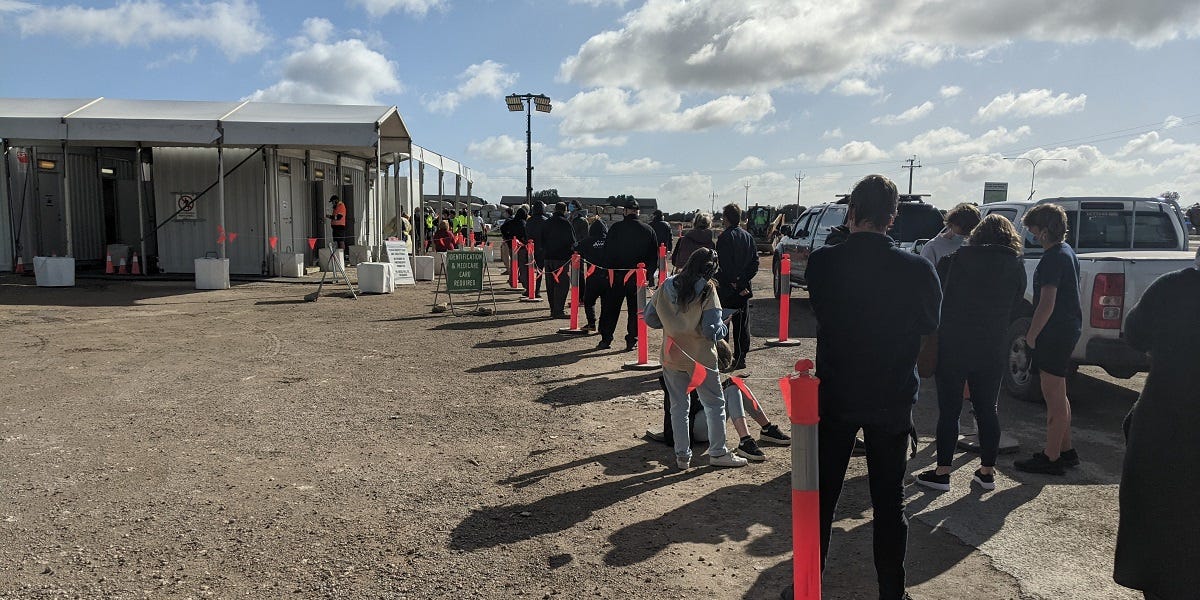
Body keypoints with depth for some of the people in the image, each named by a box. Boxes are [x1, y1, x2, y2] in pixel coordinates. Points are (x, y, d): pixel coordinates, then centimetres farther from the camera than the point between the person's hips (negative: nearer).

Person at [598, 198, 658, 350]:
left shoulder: (616, 228, -7)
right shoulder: (648, 230, 0)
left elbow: (608, 252, -5)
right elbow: (654, 255, 4)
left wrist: (608, 270, 4)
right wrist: (647, 273, 11)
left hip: (617, 275, -1)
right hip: (638, 276, 1)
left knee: (610, 308, 9)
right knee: (635, 309, 9)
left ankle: (606, 339, 12)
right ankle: (632, 341, 8)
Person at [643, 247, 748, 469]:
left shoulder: (667, 286, 0)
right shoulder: (707, 289, -13)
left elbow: (649, 317, 6)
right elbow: (712, 330, -18)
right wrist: (723, 327, 3)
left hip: (672, 357, 4)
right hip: (700, 357, -4)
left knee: (678, 405, 13)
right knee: (714, 404, 12)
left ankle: (682, 455, 19)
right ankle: (718, 453, 20)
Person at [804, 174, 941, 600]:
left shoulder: (822, 262, -14)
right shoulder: (917, 269, -14)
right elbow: (931, 323, 4)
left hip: (834, 396, 0)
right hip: (893, 401, 0)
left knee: (822, 493, 15)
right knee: (889, 501, 14)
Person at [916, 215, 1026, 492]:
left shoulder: (958, 258, -7)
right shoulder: (1016, 265, -1)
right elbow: (1016, 302, 9)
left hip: (953, 347, -2)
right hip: (993, 351, 2)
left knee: (949, 409, 4)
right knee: (987, 409, 13)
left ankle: (942, 472, 6)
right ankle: (987, 471, 20)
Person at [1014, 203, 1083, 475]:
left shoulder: (1053, 258, -20)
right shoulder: (1067, 251, 13)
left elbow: (1047, 304, -24)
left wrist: (1031, 335, -15)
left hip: (1055, 332, -10)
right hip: (1069, 328, 10)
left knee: (1054, 397, -3)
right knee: (1058, 395, 19)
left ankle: (1051, 458, 5)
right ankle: (1065, 450, 29)